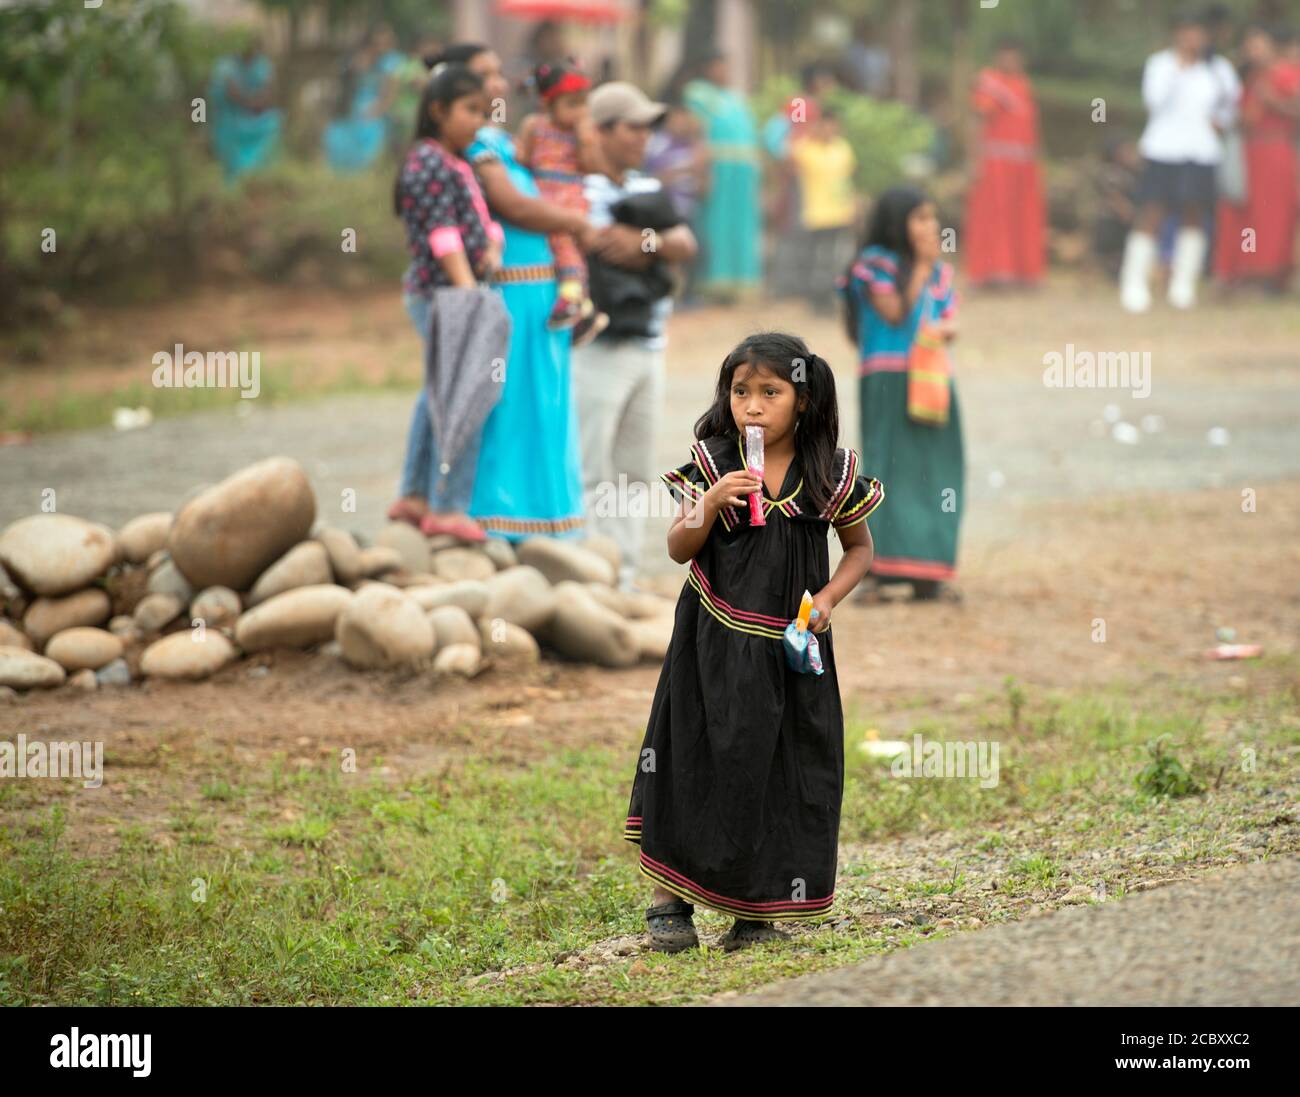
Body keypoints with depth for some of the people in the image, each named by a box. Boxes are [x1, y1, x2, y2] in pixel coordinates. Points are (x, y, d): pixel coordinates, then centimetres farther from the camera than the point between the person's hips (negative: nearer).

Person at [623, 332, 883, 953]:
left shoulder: (832, 475, -3)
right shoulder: (711, 463, -3)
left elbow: (859, 548, 10)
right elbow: (679, 550, -2)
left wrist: (829, 597, -7)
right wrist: (710, 502, -19)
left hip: (791, 647, 1)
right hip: (714, 644, -1)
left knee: (786, 771, 3)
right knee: (698, 759, -1)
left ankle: (759, 911, 14)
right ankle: (669, 901, 6)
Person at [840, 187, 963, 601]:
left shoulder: (939, 271, 14)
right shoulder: (876, 264, -3)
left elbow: (950, 322, 11)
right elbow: (894, 312, -13)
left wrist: (944, 330, -12)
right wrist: (920, 268, -10)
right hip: (887, 382, -6)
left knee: (933, 472, 3)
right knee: (892, 469, -10)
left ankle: (927, 575, 7)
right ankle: (879, 572, -12)